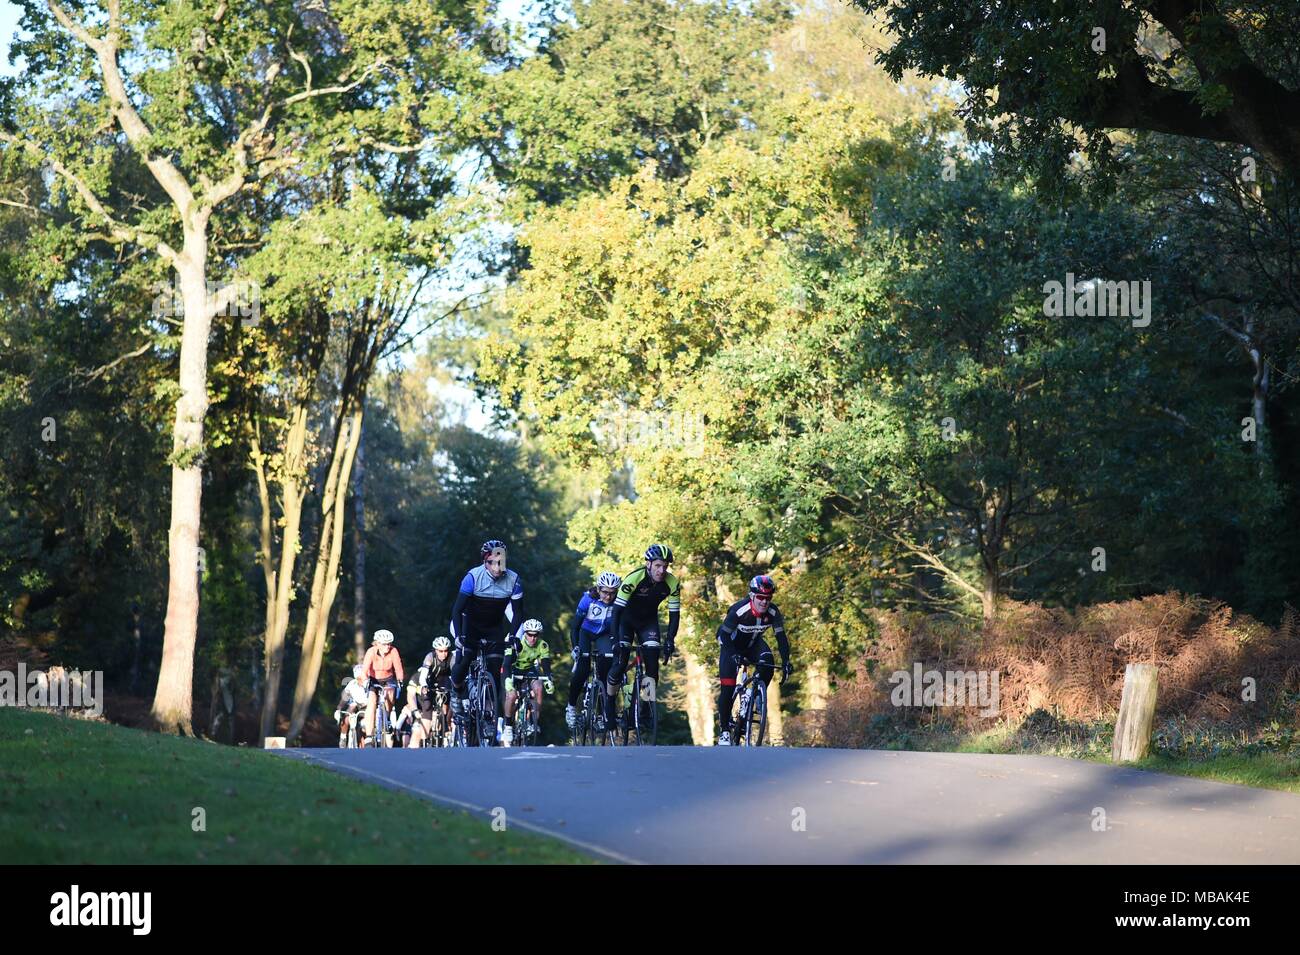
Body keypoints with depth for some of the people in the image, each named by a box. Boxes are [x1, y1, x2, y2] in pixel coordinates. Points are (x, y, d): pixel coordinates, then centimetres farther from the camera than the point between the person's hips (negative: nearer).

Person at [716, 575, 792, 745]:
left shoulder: (773, 612, -23)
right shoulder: (739, 610, -34)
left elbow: (781, 637, -19)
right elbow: (725, 635, -28)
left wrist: (786, 663, -29)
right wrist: (734, 655, -42)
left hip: (753, 644, 3)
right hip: (733, 644, -3)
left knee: (767, 662, -30)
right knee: (727, 688, -14)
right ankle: (725, 730, -3)